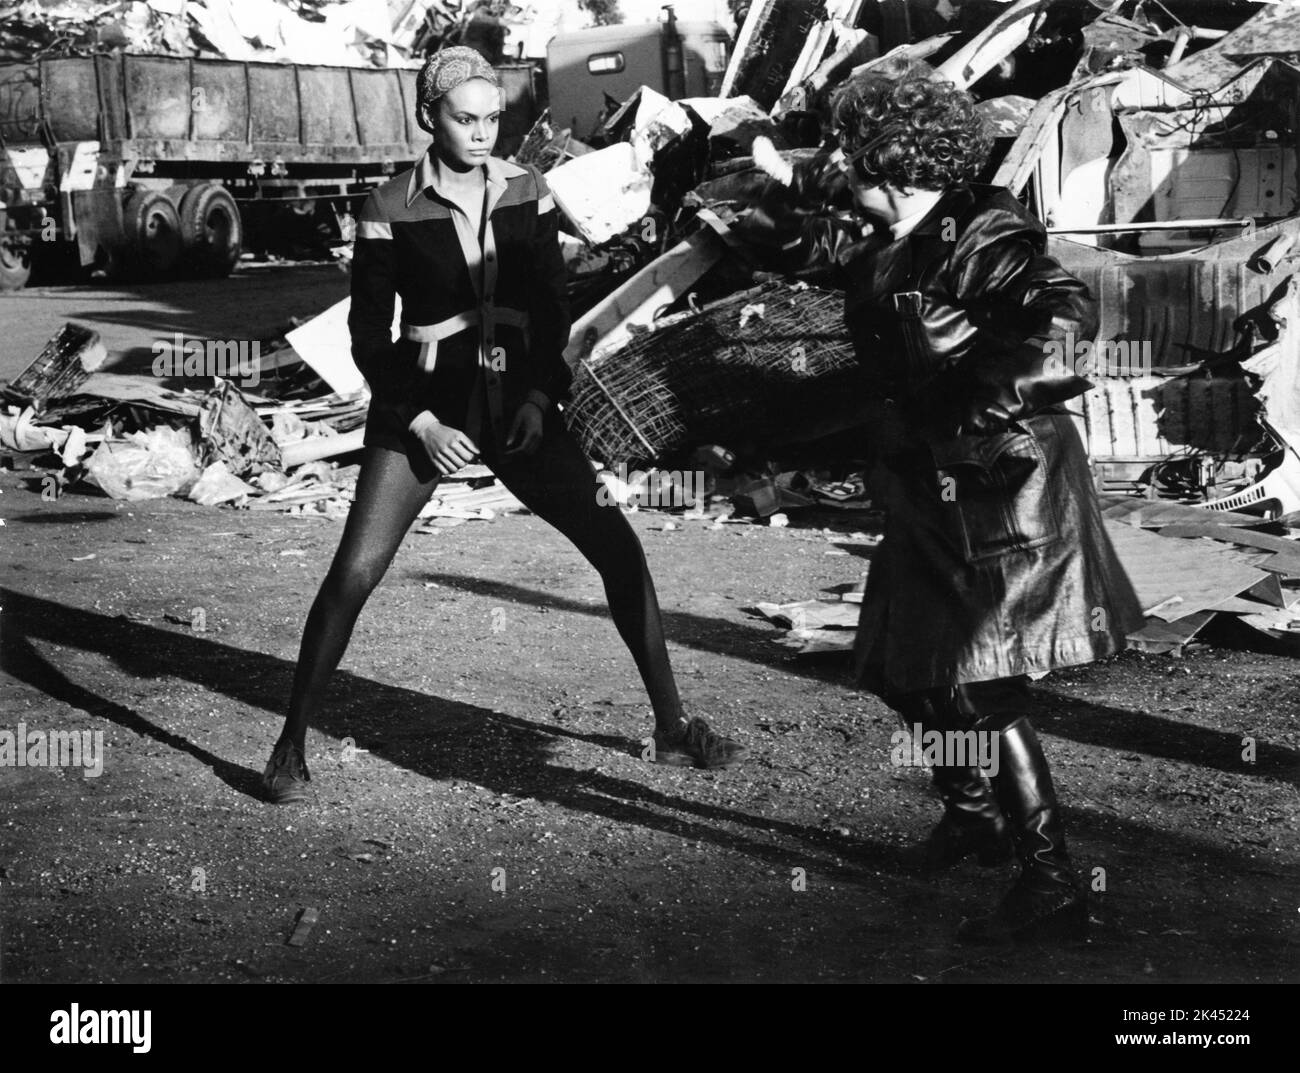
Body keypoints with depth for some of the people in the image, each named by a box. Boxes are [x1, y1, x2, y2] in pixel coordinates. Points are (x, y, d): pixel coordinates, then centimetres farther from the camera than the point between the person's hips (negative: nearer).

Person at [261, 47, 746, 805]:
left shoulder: (526, 191, 2)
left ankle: (673, 727, 8)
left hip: (518, 403, 3)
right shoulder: (393, 210, -7)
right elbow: (370, 335, -4)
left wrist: (542, 396, -6)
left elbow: (553, 305, 8)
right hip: (423, 408, -3)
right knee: (354, 573, -13)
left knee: (619, 547, -4)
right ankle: (292, 746, 3)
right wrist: (421, 422, -13)